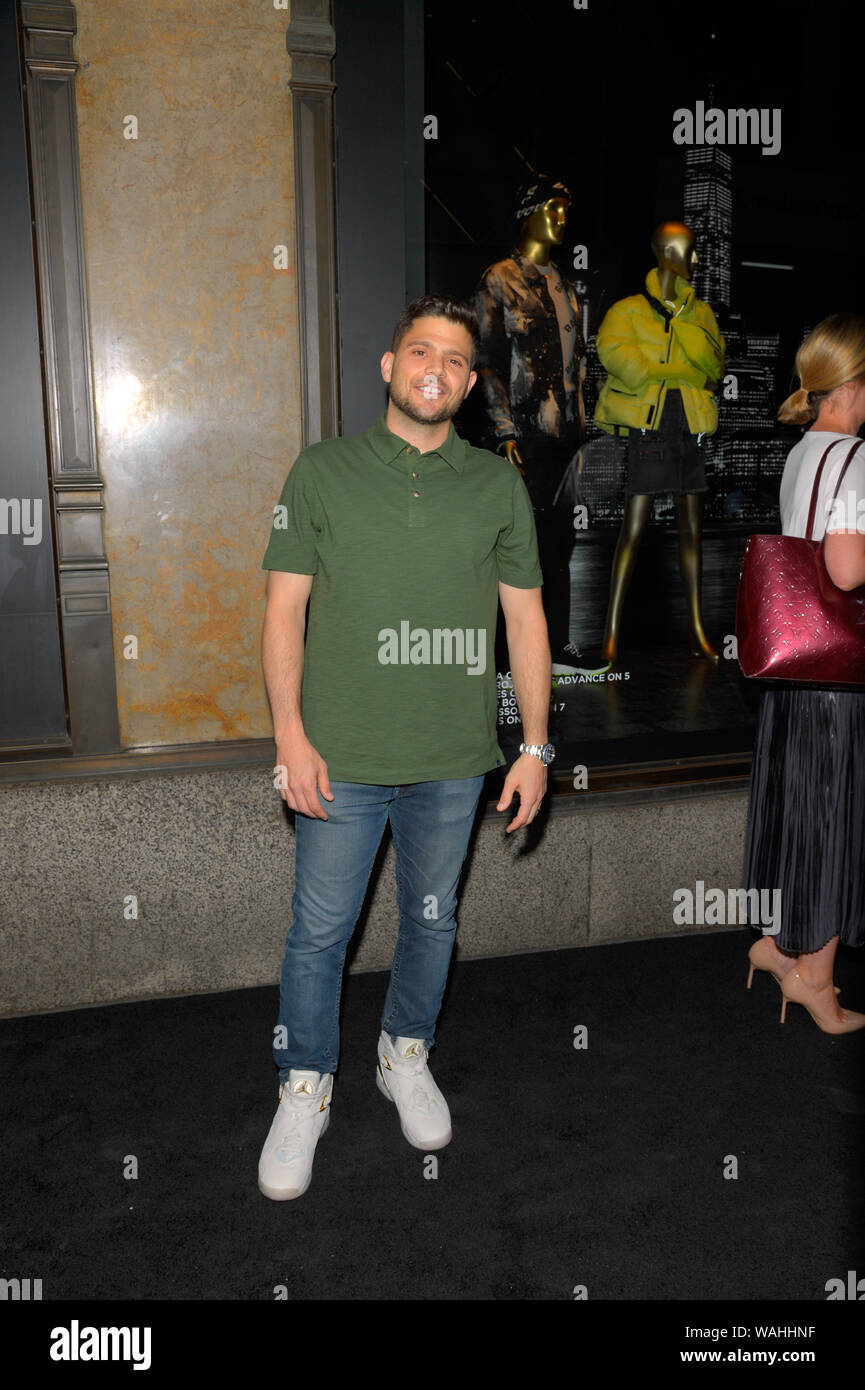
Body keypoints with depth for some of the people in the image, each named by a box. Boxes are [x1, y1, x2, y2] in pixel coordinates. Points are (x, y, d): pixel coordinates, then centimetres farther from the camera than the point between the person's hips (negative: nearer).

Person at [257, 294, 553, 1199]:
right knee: (320, 931, 7)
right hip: (341, 757, -2)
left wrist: (535, 746, 2)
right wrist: (290, 736, -10)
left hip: (453, 759, 2)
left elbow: (524, 616, 5)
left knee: (432, 919, 17)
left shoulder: (498, 485, 4)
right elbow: (285, 607, -2)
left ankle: (406, 1057, 41)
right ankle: (305, 1091, 29)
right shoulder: (323, 470, -1)